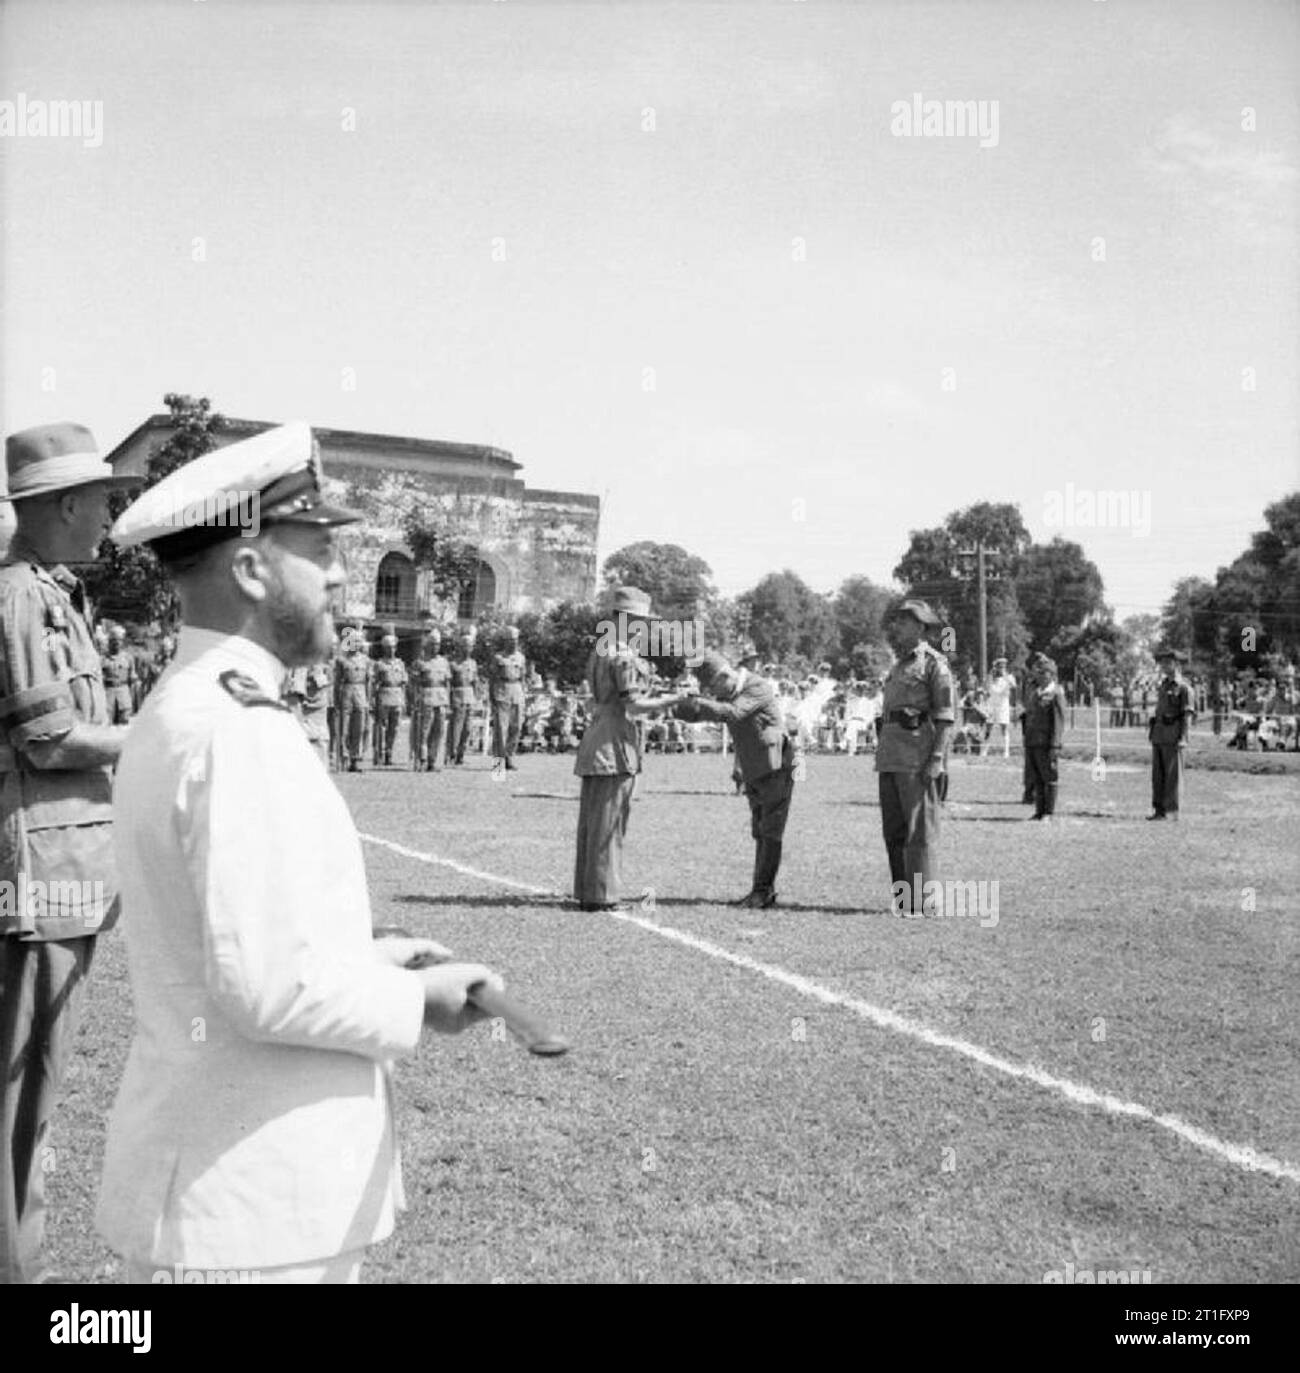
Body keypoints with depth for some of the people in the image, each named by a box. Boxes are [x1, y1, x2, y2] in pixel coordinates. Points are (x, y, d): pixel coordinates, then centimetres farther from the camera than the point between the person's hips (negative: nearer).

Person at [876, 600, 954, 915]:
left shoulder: (934, 663, -3)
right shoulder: (899, 665, 22)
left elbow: (945, 715, -10)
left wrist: (936, 758, -18)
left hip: (917, 758, -8)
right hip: (890, 757, 8)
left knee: (920, 829, -7)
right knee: (893, 830, 9)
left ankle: (922, 900, -4)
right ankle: (902, 898, 15)